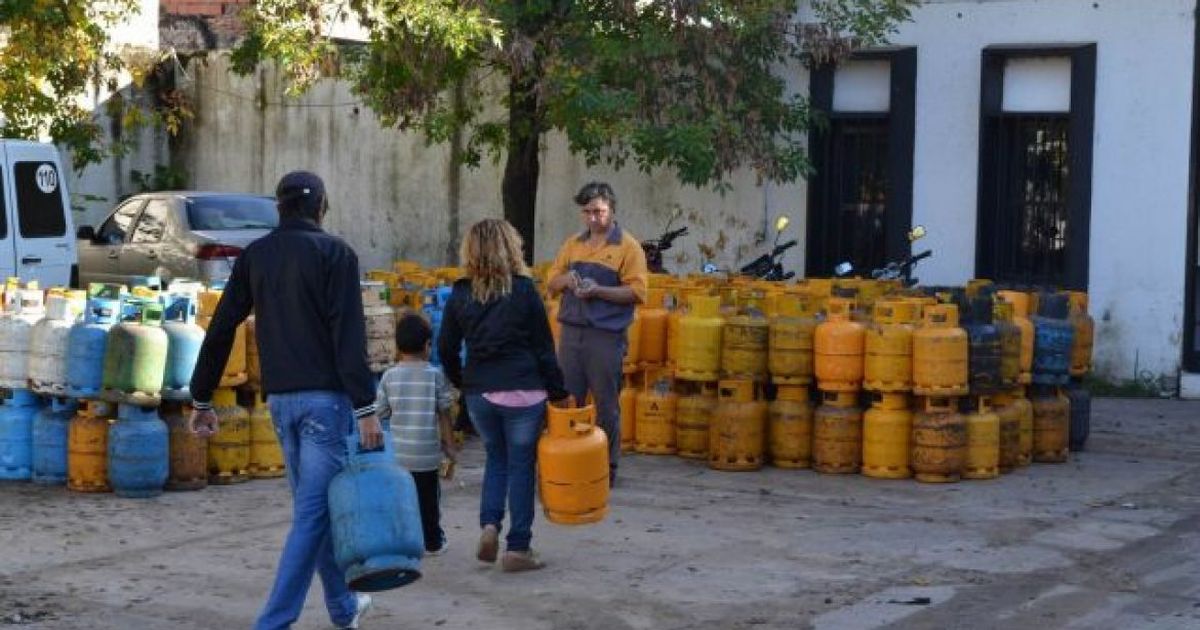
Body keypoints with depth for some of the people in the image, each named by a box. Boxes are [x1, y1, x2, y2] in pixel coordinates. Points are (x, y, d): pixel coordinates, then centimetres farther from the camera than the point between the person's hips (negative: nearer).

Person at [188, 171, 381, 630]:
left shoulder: (254, 256, 9)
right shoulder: (334, 253, -7)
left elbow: (220, 330, 8)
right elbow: (348, 335, -15)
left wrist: (201, 399, 15)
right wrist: (366, 407, -16)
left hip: (280, 398, 6)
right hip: (326, 397, -6)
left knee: (315, 505, 19)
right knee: (314, 512, -4)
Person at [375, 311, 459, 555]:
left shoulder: (389, 376, -1)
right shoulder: (435, 375, -5)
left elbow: (381, 413, 3)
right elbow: (444, 414, -2)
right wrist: (449, 443, 8)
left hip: (396, 452, 1)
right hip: (427, 452, -1)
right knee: (428, 497, 9)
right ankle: (432, 542, 18)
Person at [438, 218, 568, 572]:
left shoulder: (460, 295, 2)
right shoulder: (524, 290, -6)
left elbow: (446, 348, 7)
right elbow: (544, 348, -4)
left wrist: (461, 382, 23)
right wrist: (558, 393, 4)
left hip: (479, 393, 3)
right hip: (522, 392, -3)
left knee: (496, 458, 22)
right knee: (521, 466, 6)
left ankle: (489, 524, 3)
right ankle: (518, 548, 7)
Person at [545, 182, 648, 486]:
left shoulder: (628, 247, -4)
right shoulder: (573, 244, 12)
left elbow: (637, 292, -11)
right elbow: (551, 283, 16)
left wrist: (598, 290, -20)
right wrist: (565, 280, -7)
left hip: (606, 335, -5)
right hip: (571, 332, 5)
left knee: (606, 404, 4)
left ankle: (607, 467, 13)